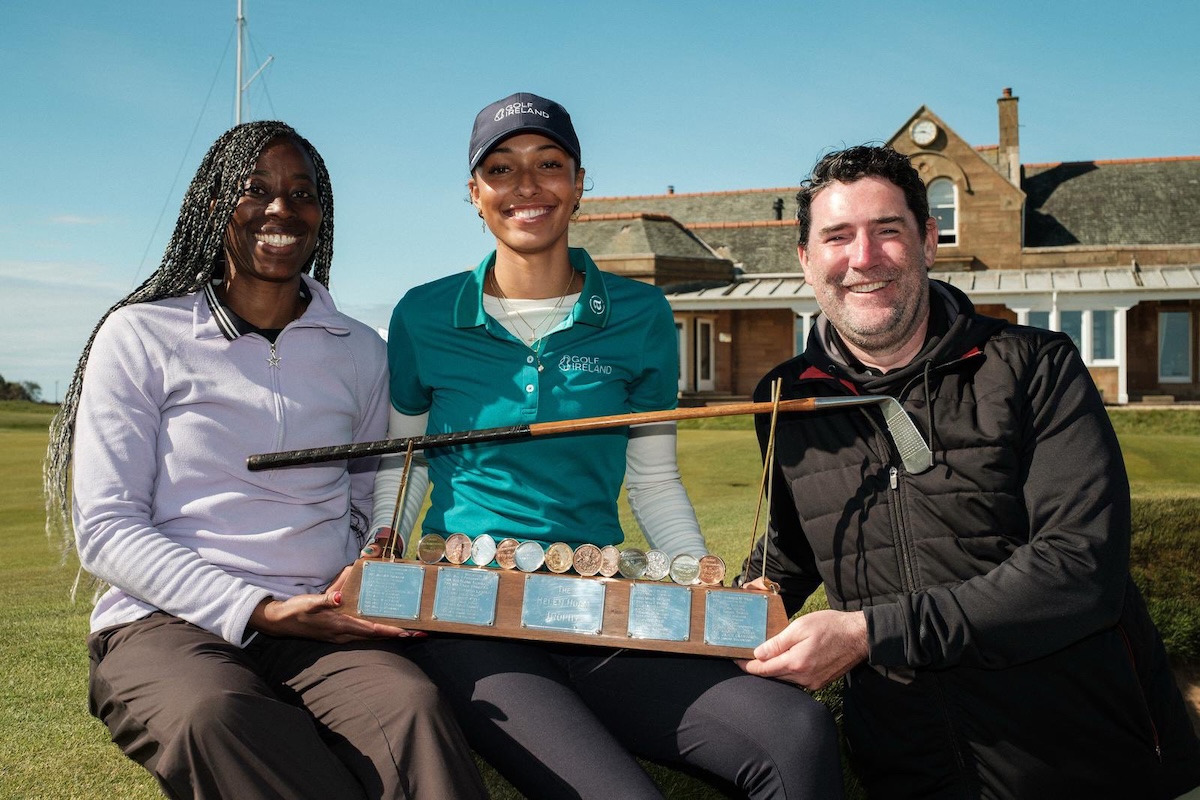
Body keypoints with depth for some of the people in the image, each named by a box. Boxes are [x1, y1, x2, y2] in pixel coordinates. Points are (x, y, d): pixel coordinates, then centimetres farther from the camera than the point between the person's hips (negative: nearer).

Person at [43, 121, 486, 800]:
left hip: (321, 628, 2)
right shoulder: (141, 337, 5)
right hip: (168, 621, -1)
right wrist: (260, 611, -13)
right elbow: (106, 530, -1)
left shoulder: (362, 353, 15)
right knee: (212, 719, -39)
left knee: (414, 708, -34)